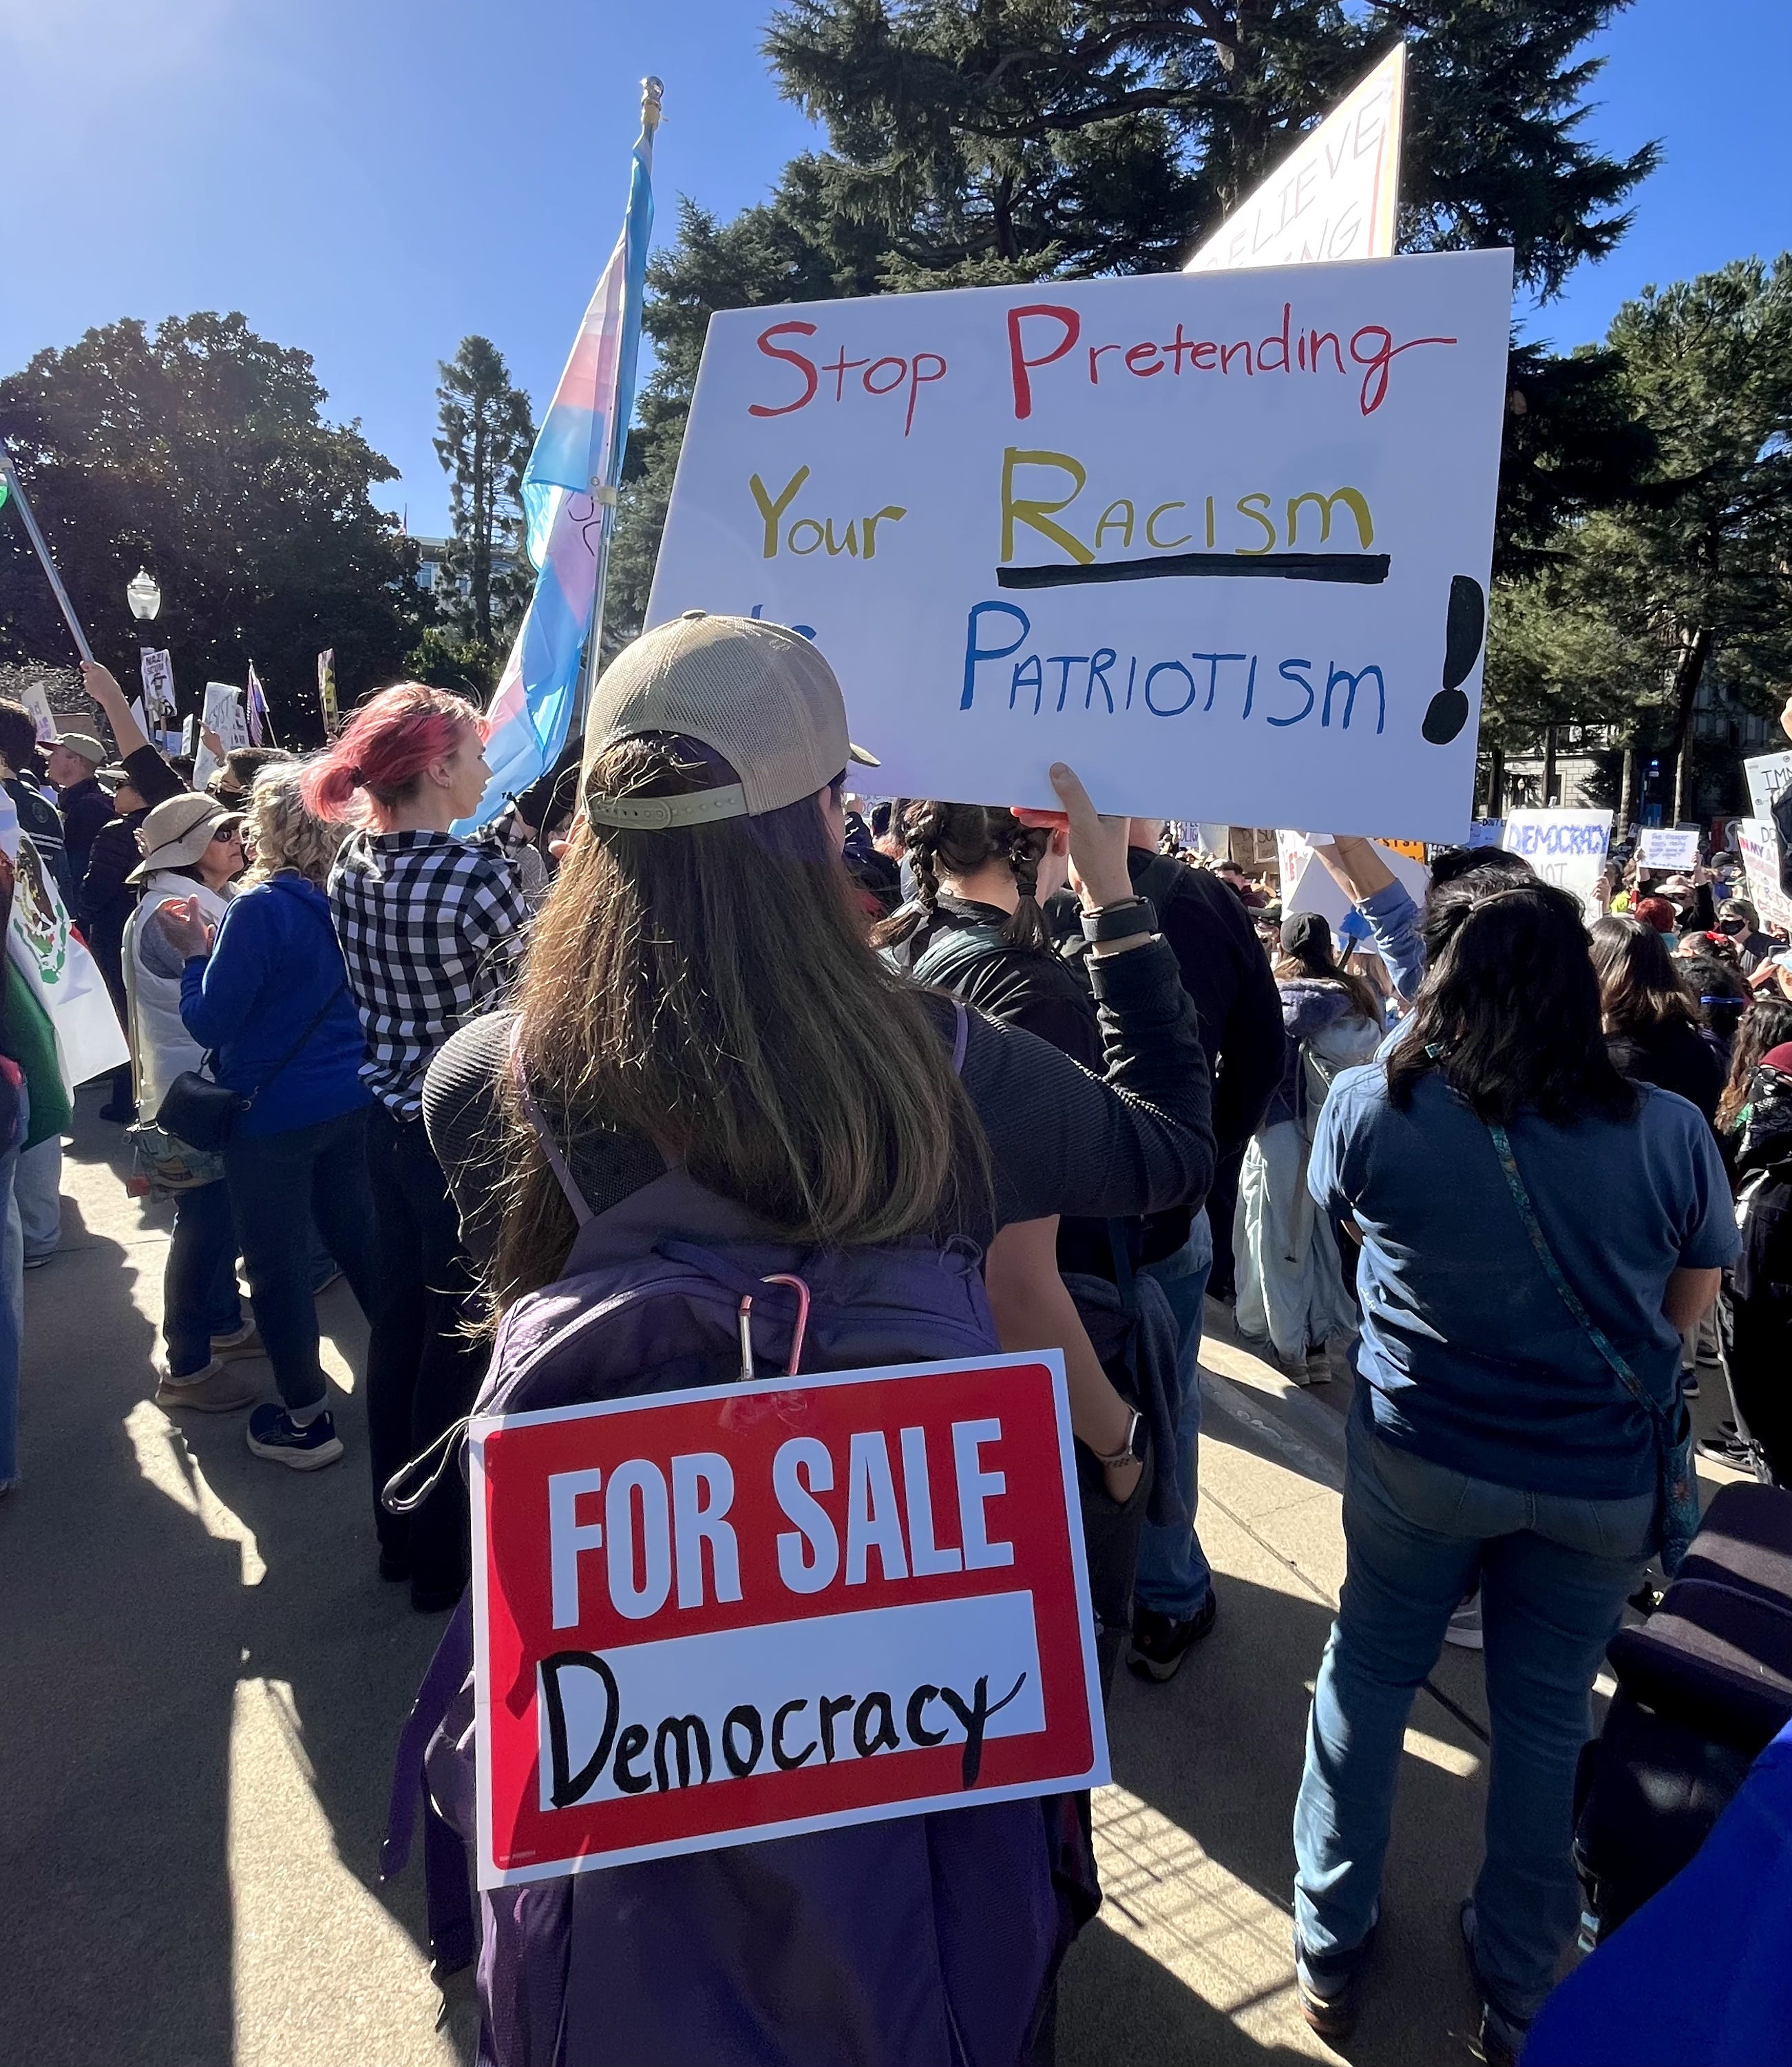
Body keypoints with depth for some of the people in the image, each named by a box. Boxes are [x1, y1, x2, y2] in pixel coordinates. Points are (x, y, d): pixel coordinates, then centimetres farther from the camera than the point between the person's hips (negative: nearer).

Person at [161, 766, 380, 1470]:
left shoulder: (260, 909, -20)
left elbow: (210, 1024, -15)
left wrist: (196, 954, -1)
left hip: (272, 1114, -6)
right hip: (350, 1102, 7)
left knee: (278, 1264, 7)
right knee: (358, 1239, 20)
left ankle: (306, 1421, 19)